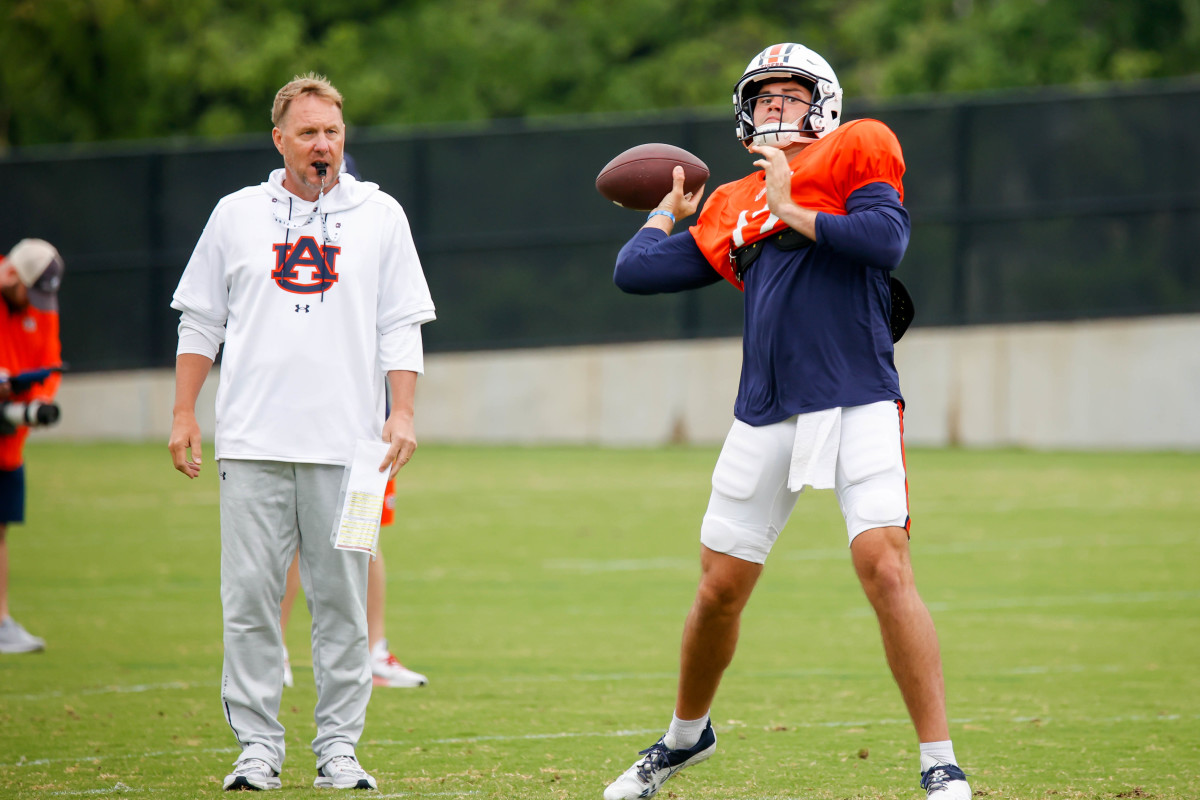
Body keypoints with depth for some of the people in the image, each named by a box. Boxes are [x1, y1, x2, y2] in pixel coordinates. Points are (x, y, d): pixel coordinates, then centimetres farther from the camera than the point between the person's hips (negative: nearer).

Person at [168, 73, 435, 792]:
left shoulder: (380, 215, 9)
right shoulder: (237, 215, 10)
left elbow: (402, 326, 8)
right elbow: (201, 322, 14)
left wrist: (403, 413, -4)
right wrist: (184, 414, 7)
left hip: (347, 446, 0)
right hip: (252, 443, 0)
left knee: (343, 602, 0)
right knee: (251, 599, -3)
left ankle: (339, 749, 6)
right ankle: (258, 747, 3)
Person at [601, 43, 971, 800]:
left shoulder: (857, 154, 5)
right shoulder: (733, 208, 17)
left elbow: (886, 241, -12)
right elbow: (635, 272, 16)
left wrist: (793, 212, -8)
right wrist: (669, 211, 30)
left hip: (859, 403, -5)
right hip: (768, 416, 5)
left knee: (887, 569, -19)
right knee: (720, 590, 10)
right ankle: (687, 734, 36)